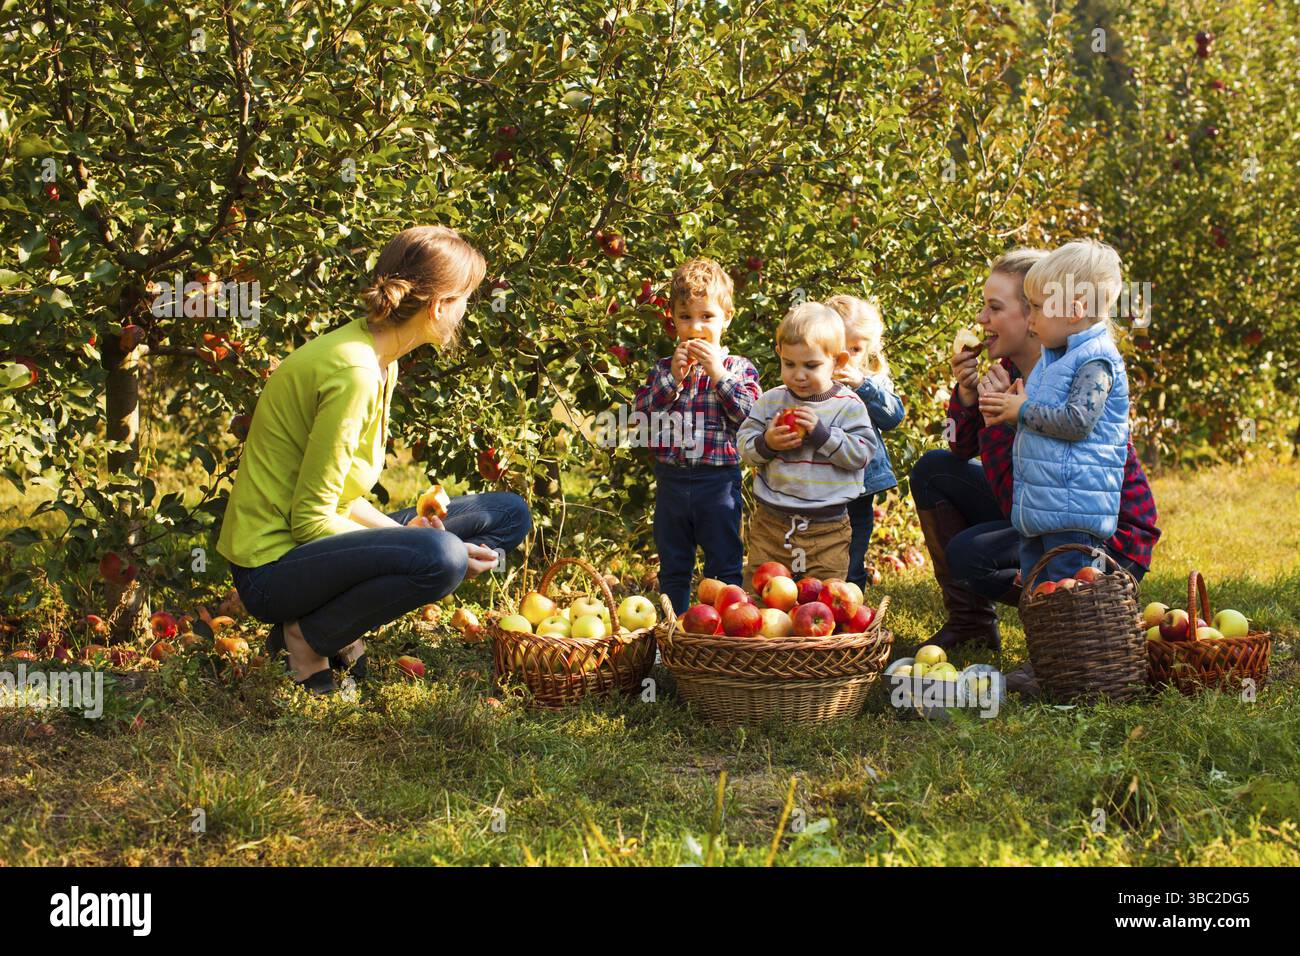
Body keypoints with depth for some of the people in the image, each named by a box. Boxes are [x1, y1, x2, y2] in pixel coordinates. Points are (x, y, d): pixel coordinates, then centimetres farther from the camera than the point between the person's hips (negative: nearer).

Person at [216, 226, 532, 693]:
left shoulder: (377, 362, 8)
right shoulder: (354, 374, -22)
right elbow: (309, 521, -20)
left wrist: (406, 532, -5)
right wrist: (416, 546, -17)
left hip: (312, 542, 10)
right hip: (272, 567, -10)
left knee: (509, 514, 7)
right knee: (439, 556, -35)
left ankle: (341, 625, 3)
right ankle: (306, 637, -10)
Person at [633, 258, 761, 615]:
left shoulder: (739, 368, 0)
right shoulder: (663, 368, 8)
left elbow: (751, 416, -13)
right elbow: (641, 411, -3)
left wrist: (719, 373, -16)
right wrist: (673, 378, -12)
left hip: (718, 481, -3)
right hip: (671, 481, 3)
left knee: (724, 567, 4)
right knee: (672, 568, 14)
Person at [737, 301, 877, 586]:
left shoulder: (848, 406, -4)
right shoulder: (770, 401, 3)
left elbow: (862, 453, -11)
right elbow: (744, 445, 4)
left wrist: (822, 433, -21)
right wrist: (766, 443, -18)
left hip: (827, 528, -2)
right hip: (771, 521, 2)